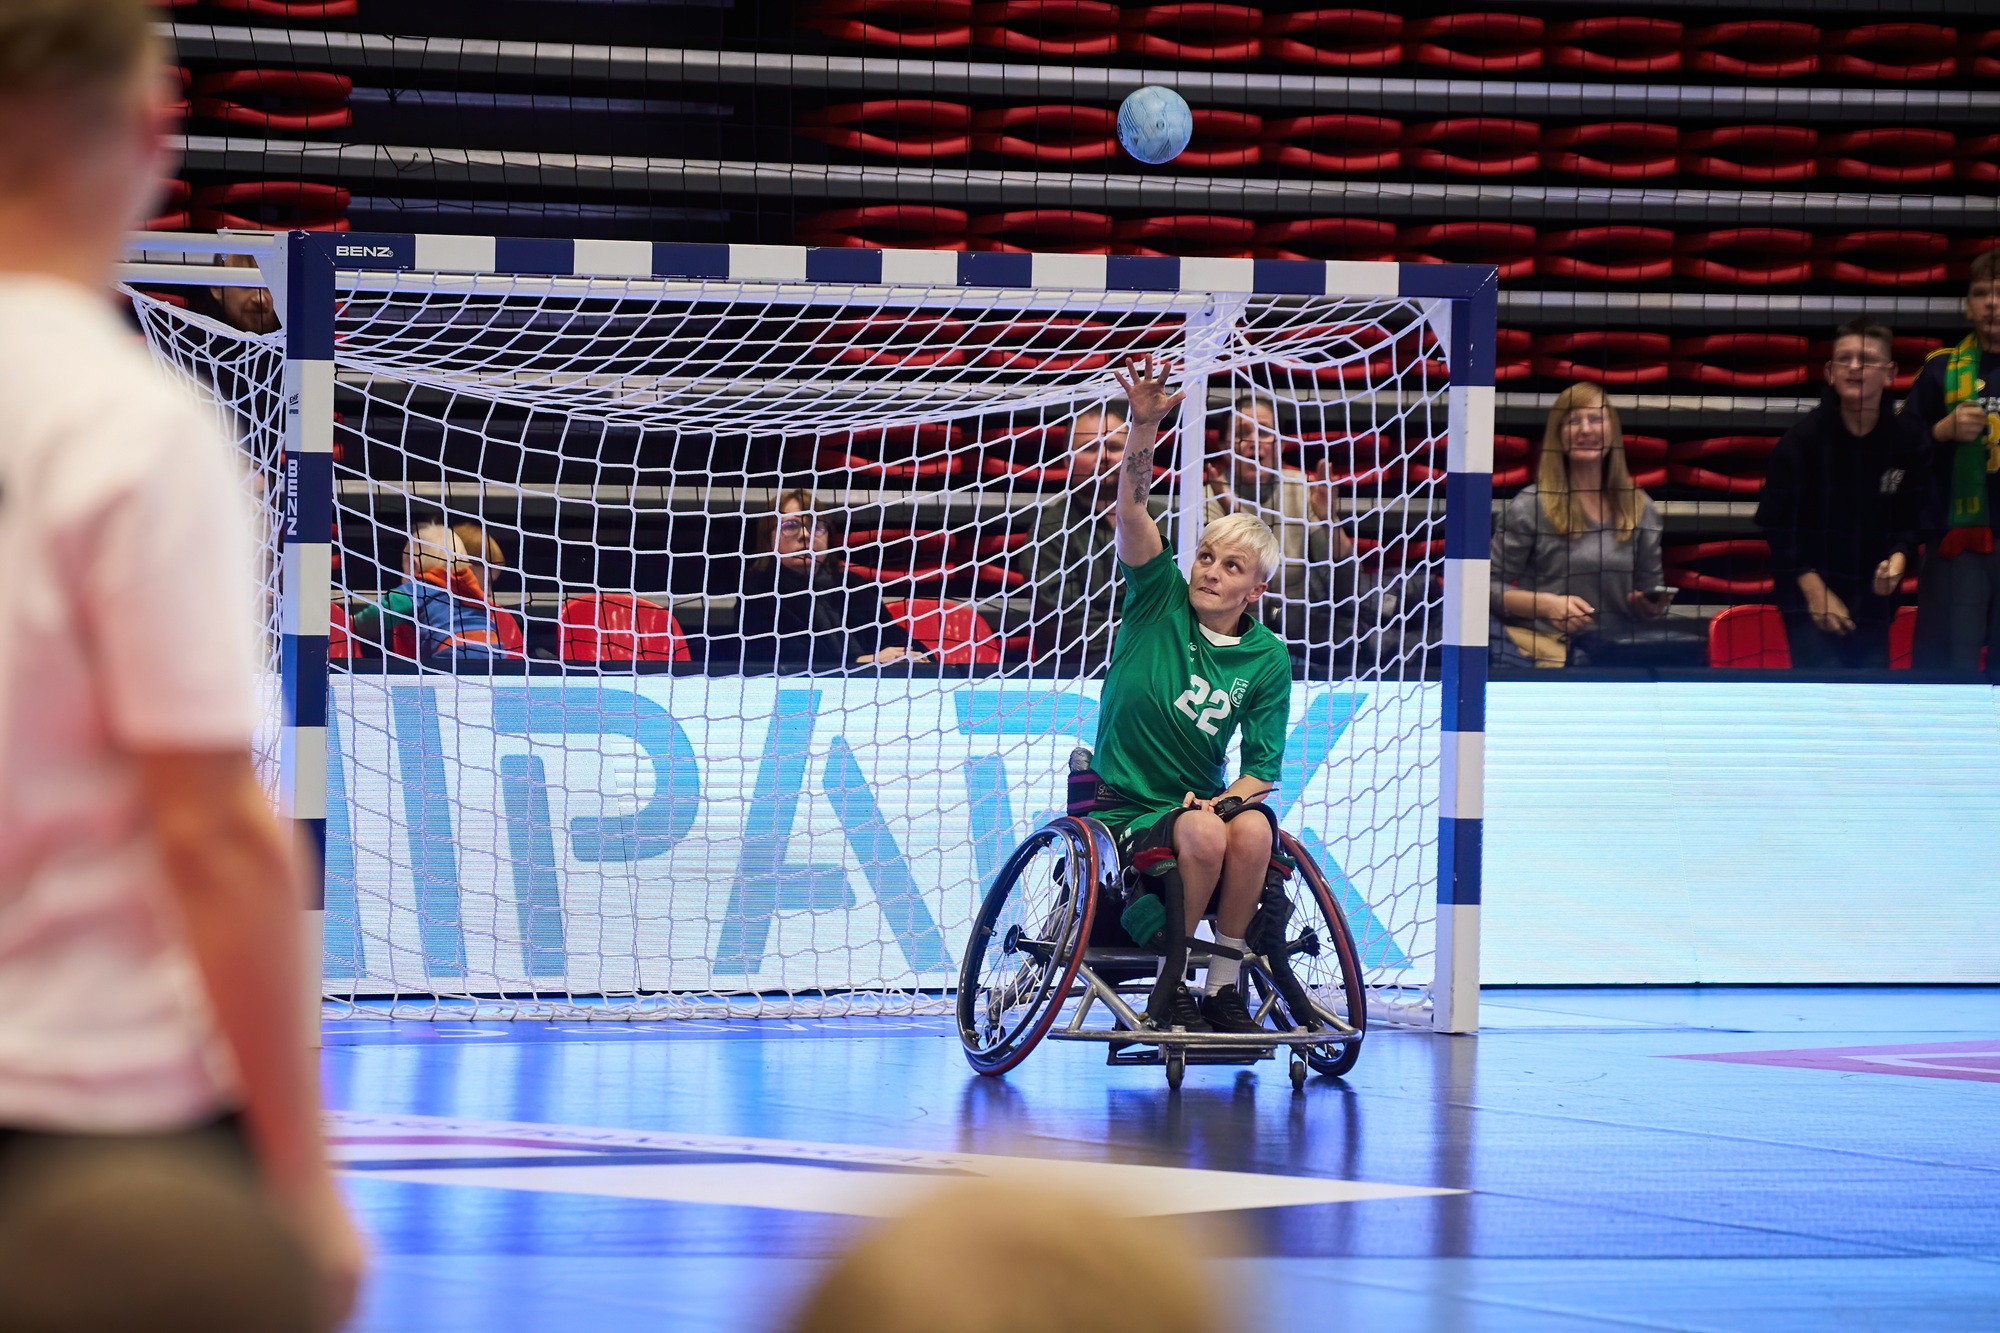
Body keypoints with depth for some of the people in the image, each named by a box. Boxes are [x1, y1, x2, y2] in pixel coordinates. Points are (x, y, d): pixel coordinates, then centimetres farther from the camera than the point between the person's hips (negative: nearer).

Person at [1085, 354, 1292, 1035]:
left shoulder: (1267, 660, 2)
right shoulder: (1161, 601, -1)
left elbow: (1263, 766, 2)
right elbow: (1132, 507, -16)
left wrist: (1227, 799, -19)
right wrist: (1144, 428, -31)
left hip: (1205, 800, 2)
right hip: (1123, 807, -2)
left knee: (1252, 830, -31)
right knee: (1204, 837, -32)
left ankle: (1224, 987, -17)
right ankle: (1170, 986, -15)